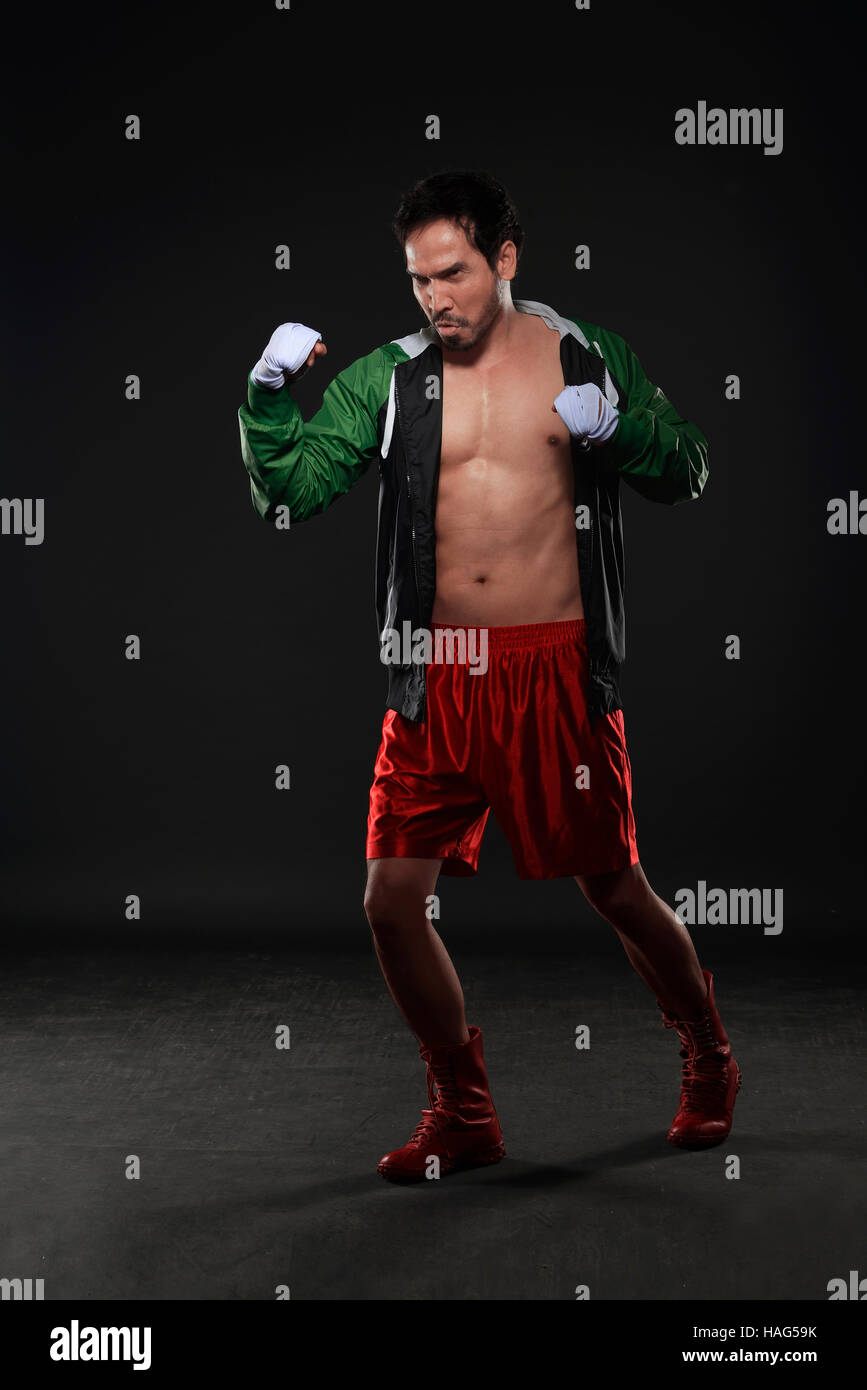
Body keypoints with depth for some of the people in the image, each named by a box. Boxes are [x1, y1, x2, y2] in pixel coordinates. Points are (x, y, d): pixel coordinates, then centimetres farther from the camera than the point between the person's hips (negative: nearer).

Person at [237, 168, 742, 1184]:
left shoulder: (587, 356, 5)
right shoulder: (389, 379, 5)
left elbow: (687, 474, 9)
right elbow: (287, 493, 0)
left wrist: (617, 423, -9)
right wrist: (267, 393, -16)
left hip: (557, 666, -2)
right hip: (438, 675, 2)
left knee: (615, 890, 5)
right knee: (392, 900, -3)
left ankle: (709, 1062, 32)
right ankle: (462, 1111, 17)